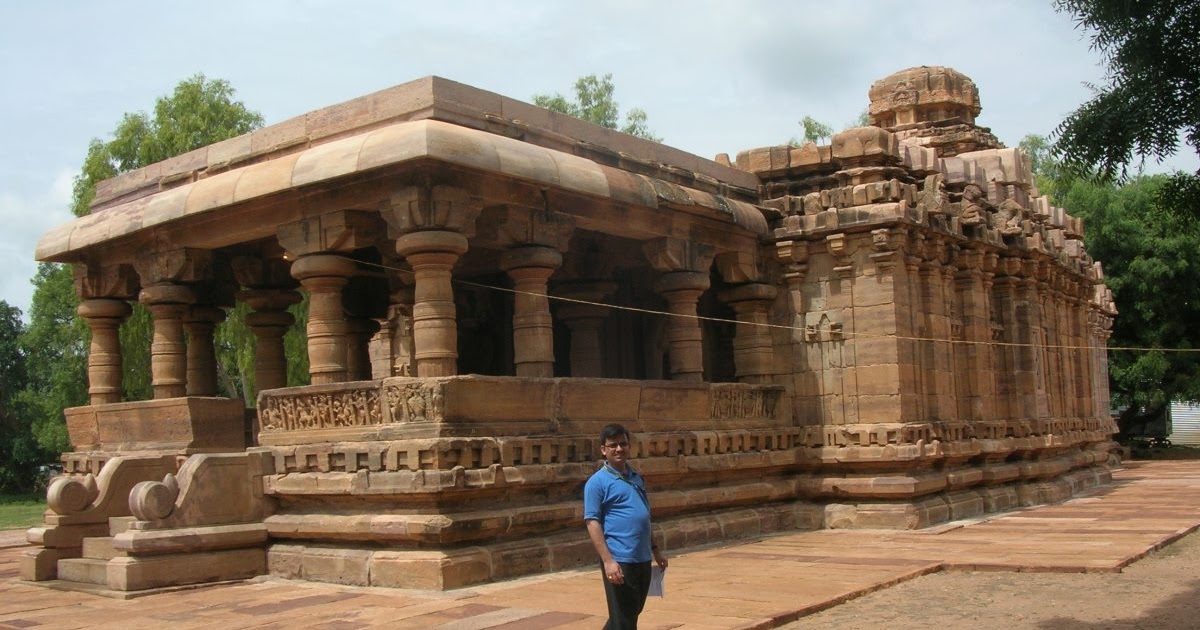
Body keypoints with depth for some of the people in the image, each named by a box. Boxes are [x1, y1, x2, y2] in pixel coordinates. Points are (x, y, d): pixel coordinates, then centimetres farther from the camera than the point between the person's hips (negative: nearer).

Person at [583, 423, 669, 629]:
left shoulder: (636, 478, 14)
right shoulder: (598, 482, -8)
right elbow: (593, 523, -13)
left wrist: (655, 550, 22)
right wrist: (608, 560, -21)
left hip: (643, 560, 7)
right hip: (619, 561, -7)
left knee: (633, 612, 18)